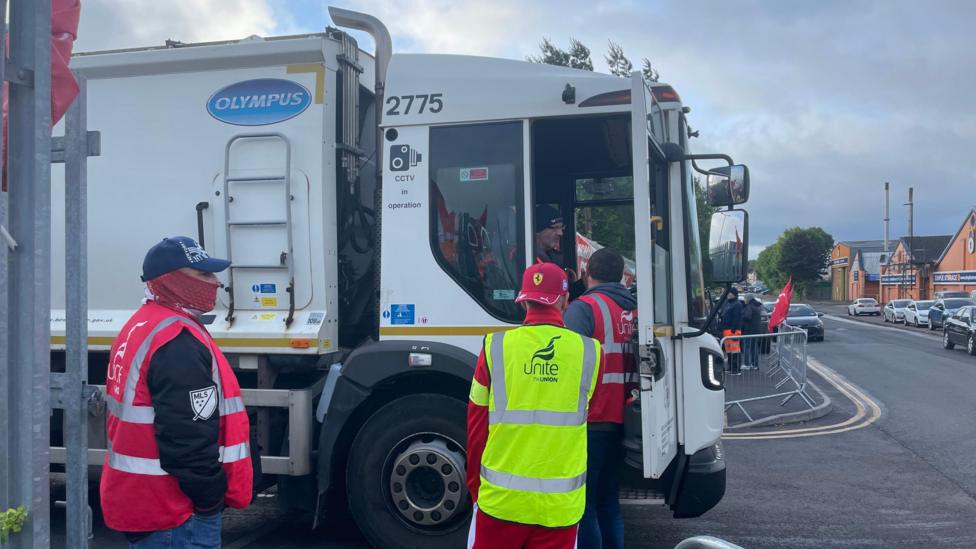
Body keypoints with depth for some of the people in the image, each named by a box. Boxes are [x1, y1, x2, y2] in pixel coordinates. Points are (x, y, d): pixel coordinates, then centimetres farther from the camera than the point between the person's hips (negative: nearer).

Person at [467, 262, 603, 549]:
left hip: (501, 499, 0)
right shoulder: (589, 351, -4)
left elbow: (476, 425, 0)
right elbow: (578, 415, 9)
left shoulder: (496, 346, -5)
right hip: (560, 505, 0)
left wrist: (475, 486, 13)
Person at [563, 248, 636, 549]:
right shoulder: (634, 310, 8)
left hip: (589, 423, -7)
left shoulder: (584, 308, -11)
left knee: (583, 505, 0)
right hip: (620, 421, 7)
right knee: (609, 503, 17)